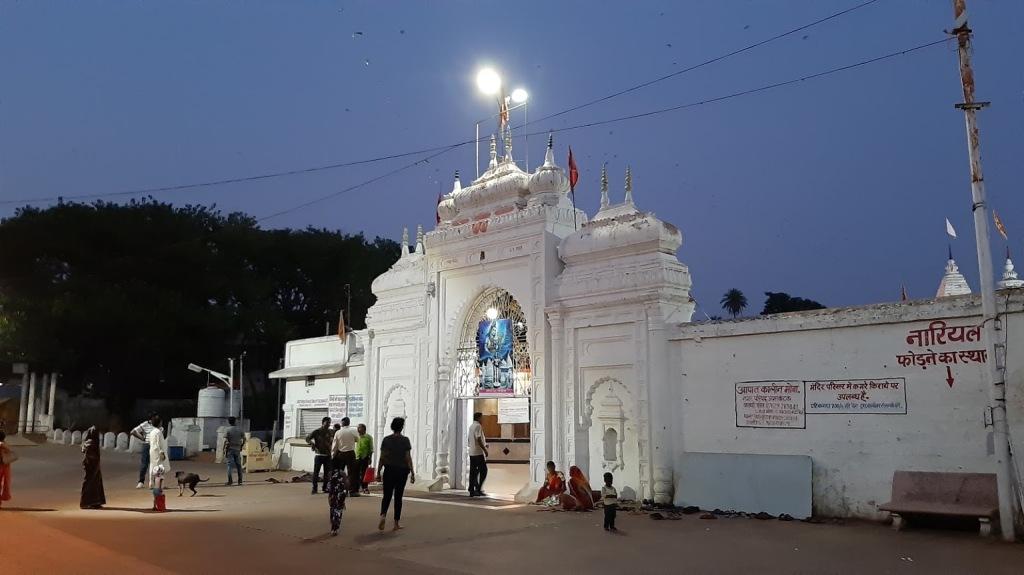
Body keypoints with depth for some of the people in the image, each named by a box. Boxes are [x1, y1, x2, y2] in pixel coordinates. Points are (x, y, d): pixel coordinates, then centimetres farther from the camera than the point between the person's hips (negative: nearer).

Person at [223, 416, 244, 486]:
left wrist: (224, 449, -7)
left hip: (230, 449, -4)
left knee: (229, 465, -1)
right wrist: (241, 446, 17)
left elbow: (226, 441, -13)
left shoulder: (227, 430, -7)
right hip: (237, 449, 4)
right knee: (238, 465, 9)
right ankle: (240, 481, 10)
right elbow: (244, 438, 6)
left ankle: (230, 481, -4)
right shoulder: (239, 429, 5)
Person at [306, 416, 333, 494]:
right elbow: (307, 438, -4)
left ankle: (325, 488, 17)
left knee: (327, 472, 6)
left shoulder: (330, 432, 7)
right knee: (316, 472, -4)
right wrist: (311, 444, -20)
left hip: (328, 455, 4)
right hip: (319, 454, -4)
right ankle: (314, 488, 2)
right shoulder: (316, 431, -3)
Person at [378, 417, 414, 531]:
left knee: (387, 496, 8)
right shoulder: (405, 440, -5)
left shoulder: (386, 440, 0)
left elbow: (382, 458, -1)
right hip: (402, 470, -1)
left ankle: (383, 515, -18)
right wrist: (412, 473, -2)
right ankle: (396, 523, 10)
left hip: (389, 470, 1)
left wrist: (379, 471, 7)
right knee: (398, 496, 8)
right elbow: (408, 458, -7)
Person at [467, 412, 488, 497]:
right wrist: (485, 449, -15)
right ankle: (478, 489, -7)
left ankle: (472, 491, 7)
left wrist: (484, 444, 21)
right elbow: (478, 439, -19)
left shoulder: (471, 426, 17)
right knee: (483, 471, -3)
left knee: (473, 472, 8)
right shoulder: (478, 426, -12)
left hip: (472, 452, 9)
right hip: (478, 452, -9)